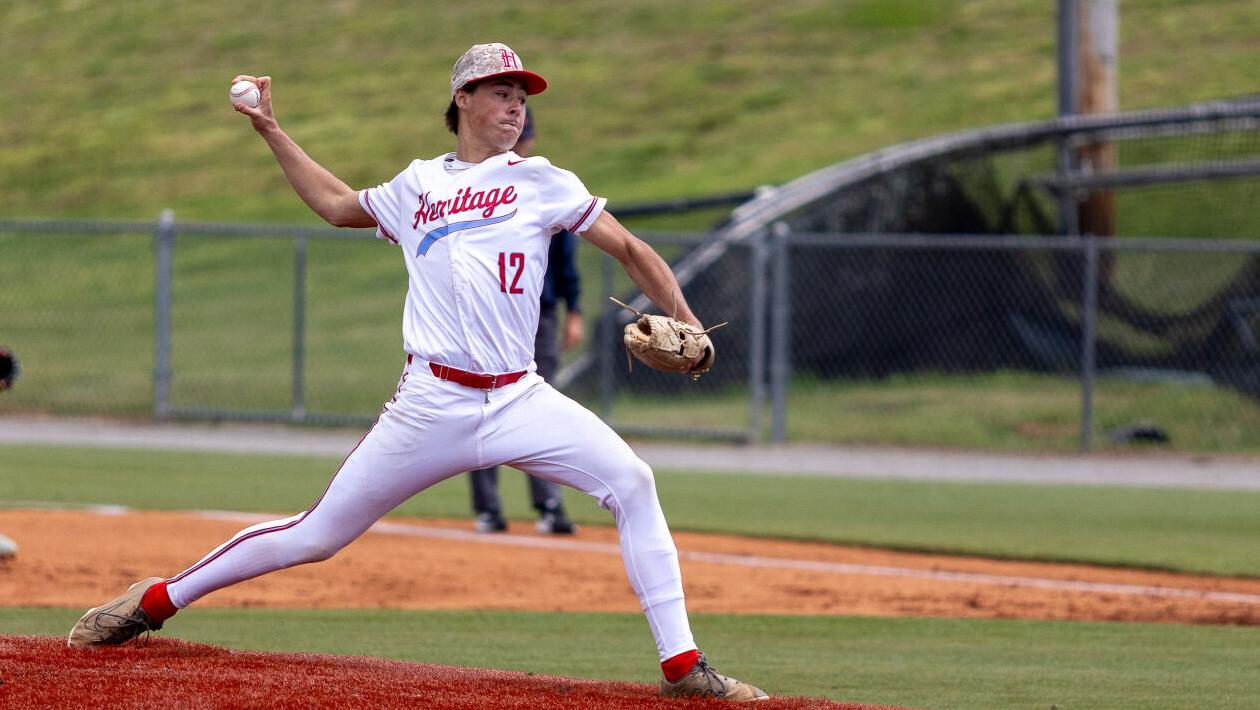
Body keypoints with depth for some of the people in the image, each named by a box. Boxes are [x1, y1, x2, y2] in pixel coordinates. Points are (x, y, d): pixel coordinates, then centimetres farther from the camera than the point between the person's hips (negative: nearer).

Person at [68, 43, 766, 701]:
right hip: (432, 403, 0)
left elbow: (628, 249, 6)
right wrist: (271, 131, 32)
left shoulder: (540, 181, 10)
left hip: (520, 400, 0)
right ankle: (159, 600, 18)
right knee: (317, 535, 1)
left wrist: (683, 322, -8)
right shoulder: (416, 186, 16)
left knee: (632, 486, -20)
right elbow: (336, 203, 34)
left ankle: (681, 665, -14)